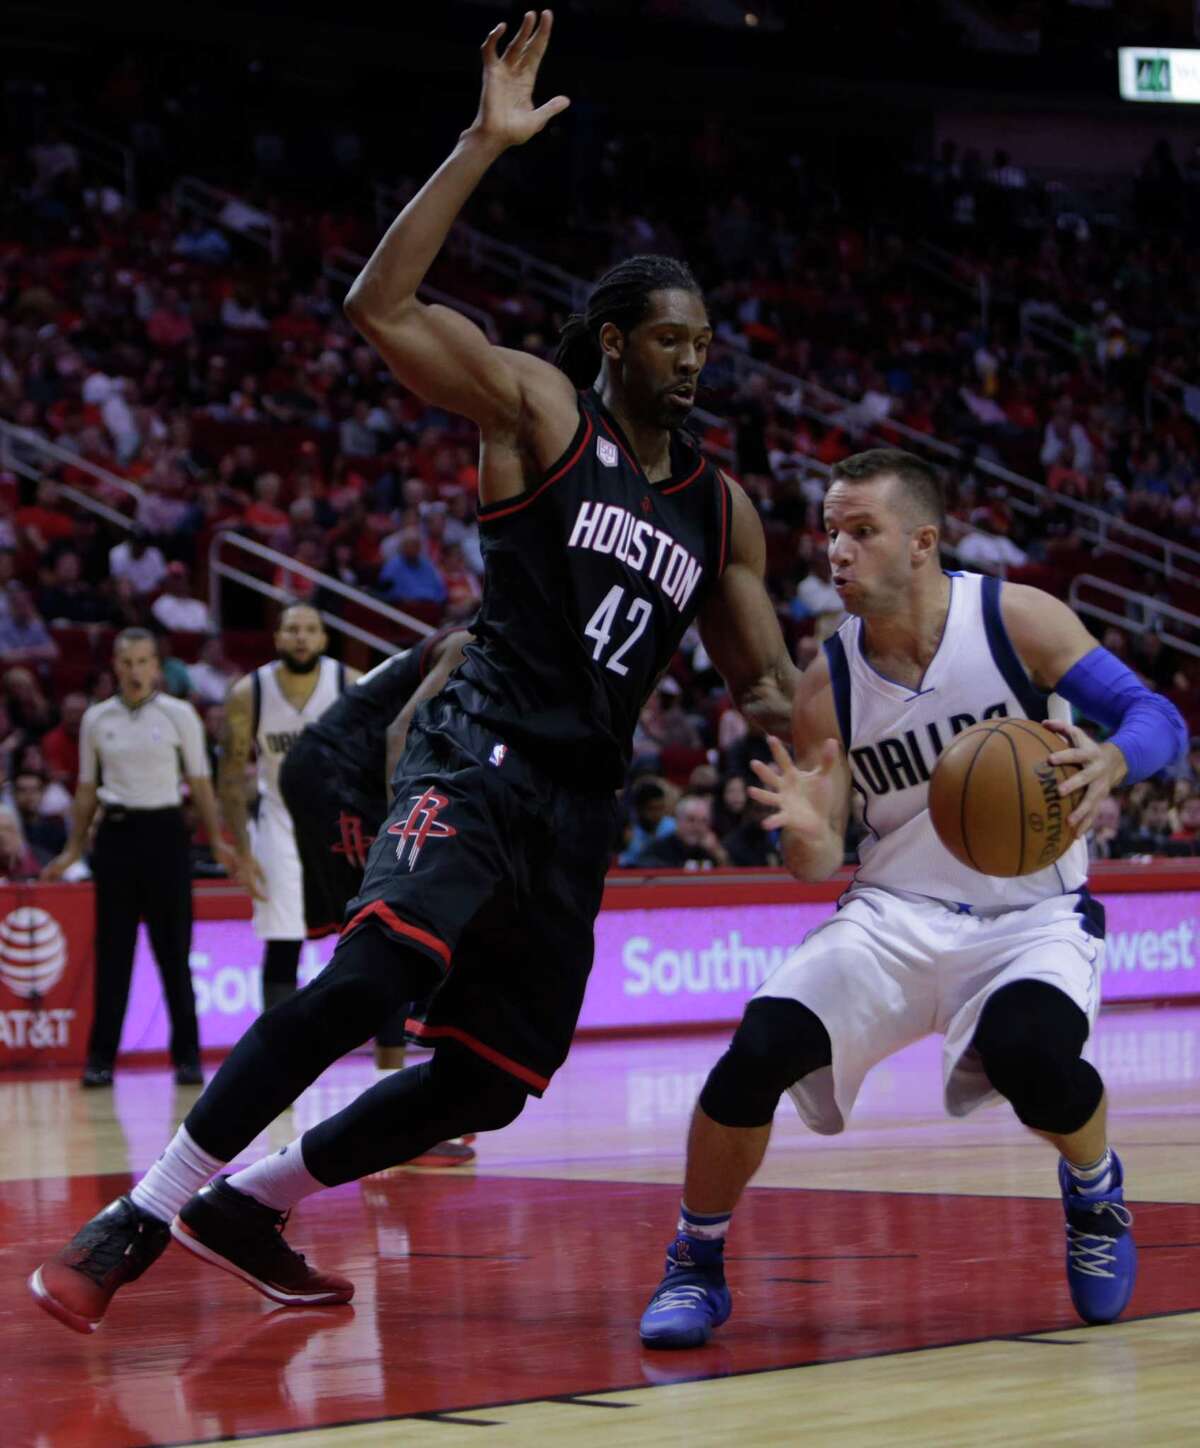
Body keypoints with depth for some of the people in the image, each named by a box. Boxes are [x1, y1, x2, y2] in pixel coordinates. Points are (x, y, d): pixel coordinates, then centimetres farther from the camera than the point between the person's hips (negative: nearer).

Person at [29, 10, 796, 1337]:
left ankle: (242, 1207, 23)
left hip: (581, 803, 7)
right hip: (481, 755, -7)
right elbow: (380, 307, -16)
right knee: (378, 968, -31)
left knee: (491, 1078, 5)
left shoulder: (720, 507, 15)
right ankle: (138, 1219, -22)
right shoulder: (540, 411, -2)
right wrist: (484, 145, -20)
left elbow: (762, 681, 22)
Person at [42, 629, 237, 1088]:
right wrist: (72, 851, 13)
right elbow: (87, 791, 15)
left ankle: (186, 1055, 6)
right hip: (115, 833, 2)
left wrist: (217, 840, -5)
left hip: (164, 830, -2)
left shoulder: (178, 715, 2)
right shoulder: (96, 719, 8)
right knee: (112, 950, 2)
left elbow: (200, 784, 4)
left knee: (173, 949, -1)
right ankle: (101, 1057, 5)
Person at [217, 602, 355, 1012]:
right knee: (281, 945, -4)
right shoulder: (247, 694, -12)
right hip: (282, 820, 0)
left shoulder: (352, 686, -14)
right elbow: (232, 776, -4)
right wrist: (243, 852, -7)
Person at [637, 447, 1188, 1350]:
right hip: (895, 913, 3)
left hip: (1030, 912, -2)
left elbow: (1159, 718, -14)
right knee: (758, 1052, -20)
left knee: (1030, 1050, -34)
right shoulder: (829, 684, -4)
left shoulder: (1016, 621, -11)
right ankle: (695, 1267, 3)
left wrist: (1108, 761, -38)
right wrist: (806, 832, -28)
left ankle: (1096, 1194, 1)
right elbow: (821, 865, -2)